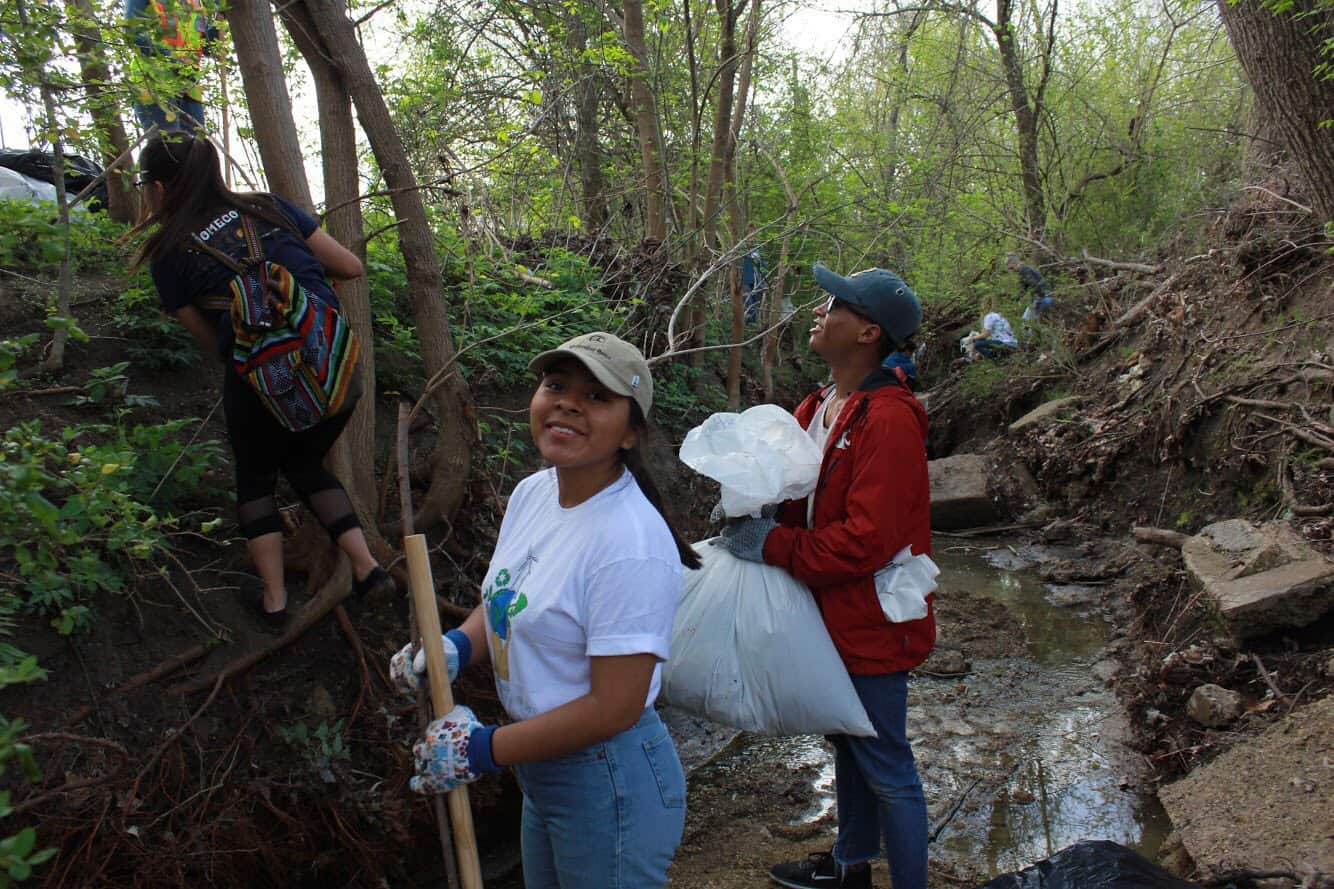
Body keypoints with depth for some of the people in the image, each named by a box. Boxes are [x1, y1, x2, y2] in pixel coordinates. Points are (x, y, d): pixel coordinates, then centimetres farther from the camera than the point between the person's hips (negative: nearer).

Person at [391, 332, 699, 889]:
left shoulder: (630, 545, -28)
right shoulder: (532, 492, -2)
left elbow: (613, 708, -26)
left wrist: (483, 749, -18)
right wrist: (457, 646, -6)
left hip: (610, 785, -8)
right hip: (543, 770, 8)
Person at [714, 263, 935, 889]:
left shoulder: (888, 421, -25)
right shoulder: (820, 408, 6)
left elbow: (865, 542, -29)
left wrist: (773, 545, -22)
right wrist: (753, 518, -8)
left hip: (871, 622, -10)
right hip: (833, 614, 10)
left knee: (885, 768, 7)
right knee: (848, 746, 26)